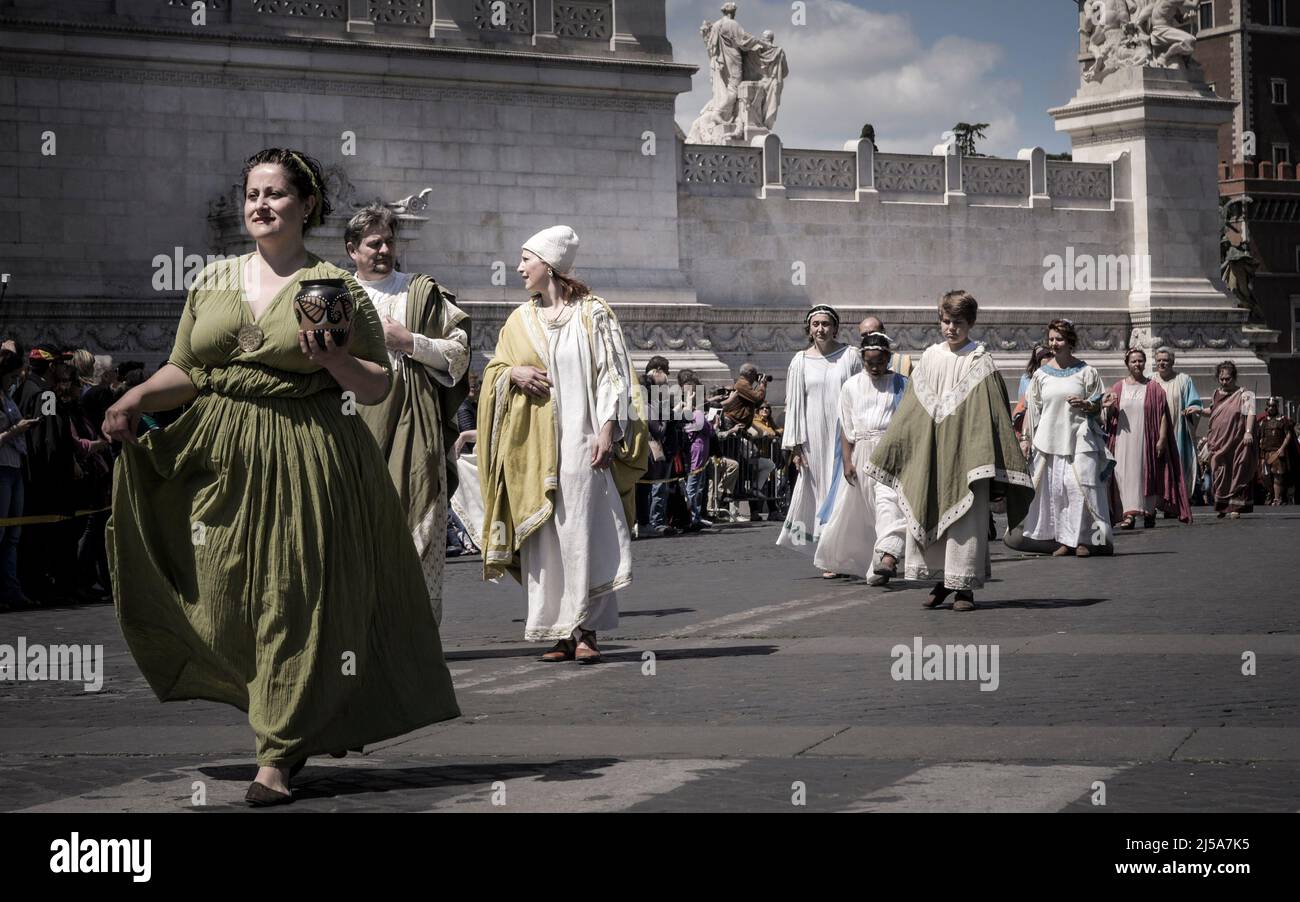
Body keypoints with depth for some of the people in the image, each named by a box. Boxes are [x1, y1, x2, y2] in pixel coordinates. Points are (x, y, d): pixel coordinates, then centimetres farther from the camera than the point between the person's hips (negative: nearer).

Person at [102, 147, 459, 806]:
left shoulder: (335, 287, 0)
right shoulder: (212, 282, 11)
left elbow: (378, 387, 0)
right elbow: (185, 372, 14)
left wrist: (333, 361, -17)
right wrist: (138, 398, -3)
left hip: (304, 464, -4)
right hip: (222, 461, 4)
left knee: (292, 601, -3)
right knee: (224, 599, 4)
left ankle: (277, 756, 5)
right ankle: (305, 721, 26)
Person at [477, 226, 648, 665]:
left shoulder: (593, 314, 2)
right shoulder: (520, 319, 16)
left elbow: (612, 374, -1)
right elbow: (493, 369, 20)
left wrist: (607, 429, -12)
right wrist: (513, 374, -3)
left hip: (580, 441, -4)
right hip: (531, 446, 4)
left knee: (583, 532, -9)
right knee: (542, 537, 0)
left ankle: (585, 630, -5)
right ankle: (560, 631, 4)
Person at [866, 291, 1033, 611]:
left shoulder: (980, 361, -1)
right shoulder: (930, 358, 11)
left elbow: (993, 413, -5)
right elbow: (912, 409, 14)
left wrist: (989, 461, -12)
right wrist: (891, 450, 12)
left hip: (965, 450, -4)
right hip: (930, 450, 4)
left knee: (965, 515, -3)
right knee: (927, 511, 4)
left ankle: (964, 586, 3)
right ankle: (940, 580, 15)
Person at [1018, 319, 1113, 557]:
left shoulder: (1086, 372, 4)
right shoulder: (1041, 374, 10)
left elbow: (1099, 406, 8)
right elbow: (1031, 409, 11)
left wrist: (1085, 404, -13)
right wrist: (1026, 438, 5)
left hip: (1079, 439, -3)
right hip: (1049, 438, 3)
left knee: (1080, 486, -10)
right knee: (1054, 489, 0)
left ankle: (1082, 539, -4)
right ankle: (1064, 540, 6)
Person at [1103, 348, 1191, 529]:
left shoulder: (1153, 388, 4)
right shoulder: (1118, 388, 10)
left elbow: (1162, 415, 0)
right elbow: (1112, 416, 13)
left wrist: (1161, 439, -9)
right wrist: (1110, 407, -10)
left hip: (1146, 439, -1)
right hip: (1124, 440, 1)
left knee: (1147, 473, 1)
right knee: (1126, 474, -7)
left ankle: (1149, 512, 11)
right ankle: (1129, 514, -11)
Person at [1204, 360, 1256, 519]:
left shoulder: (1244, 395, -3)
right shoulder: (1216, 395, 15)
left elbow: (1250, 413, -14)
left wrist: (1248, 431, -25)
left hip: (1237, 443, -5)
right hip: (1218, 443, 5)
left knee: (1237, 475, -3)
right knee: (1219, 476, 3)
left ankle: (1235, 507, 0)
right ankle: (1222, 507, 10)